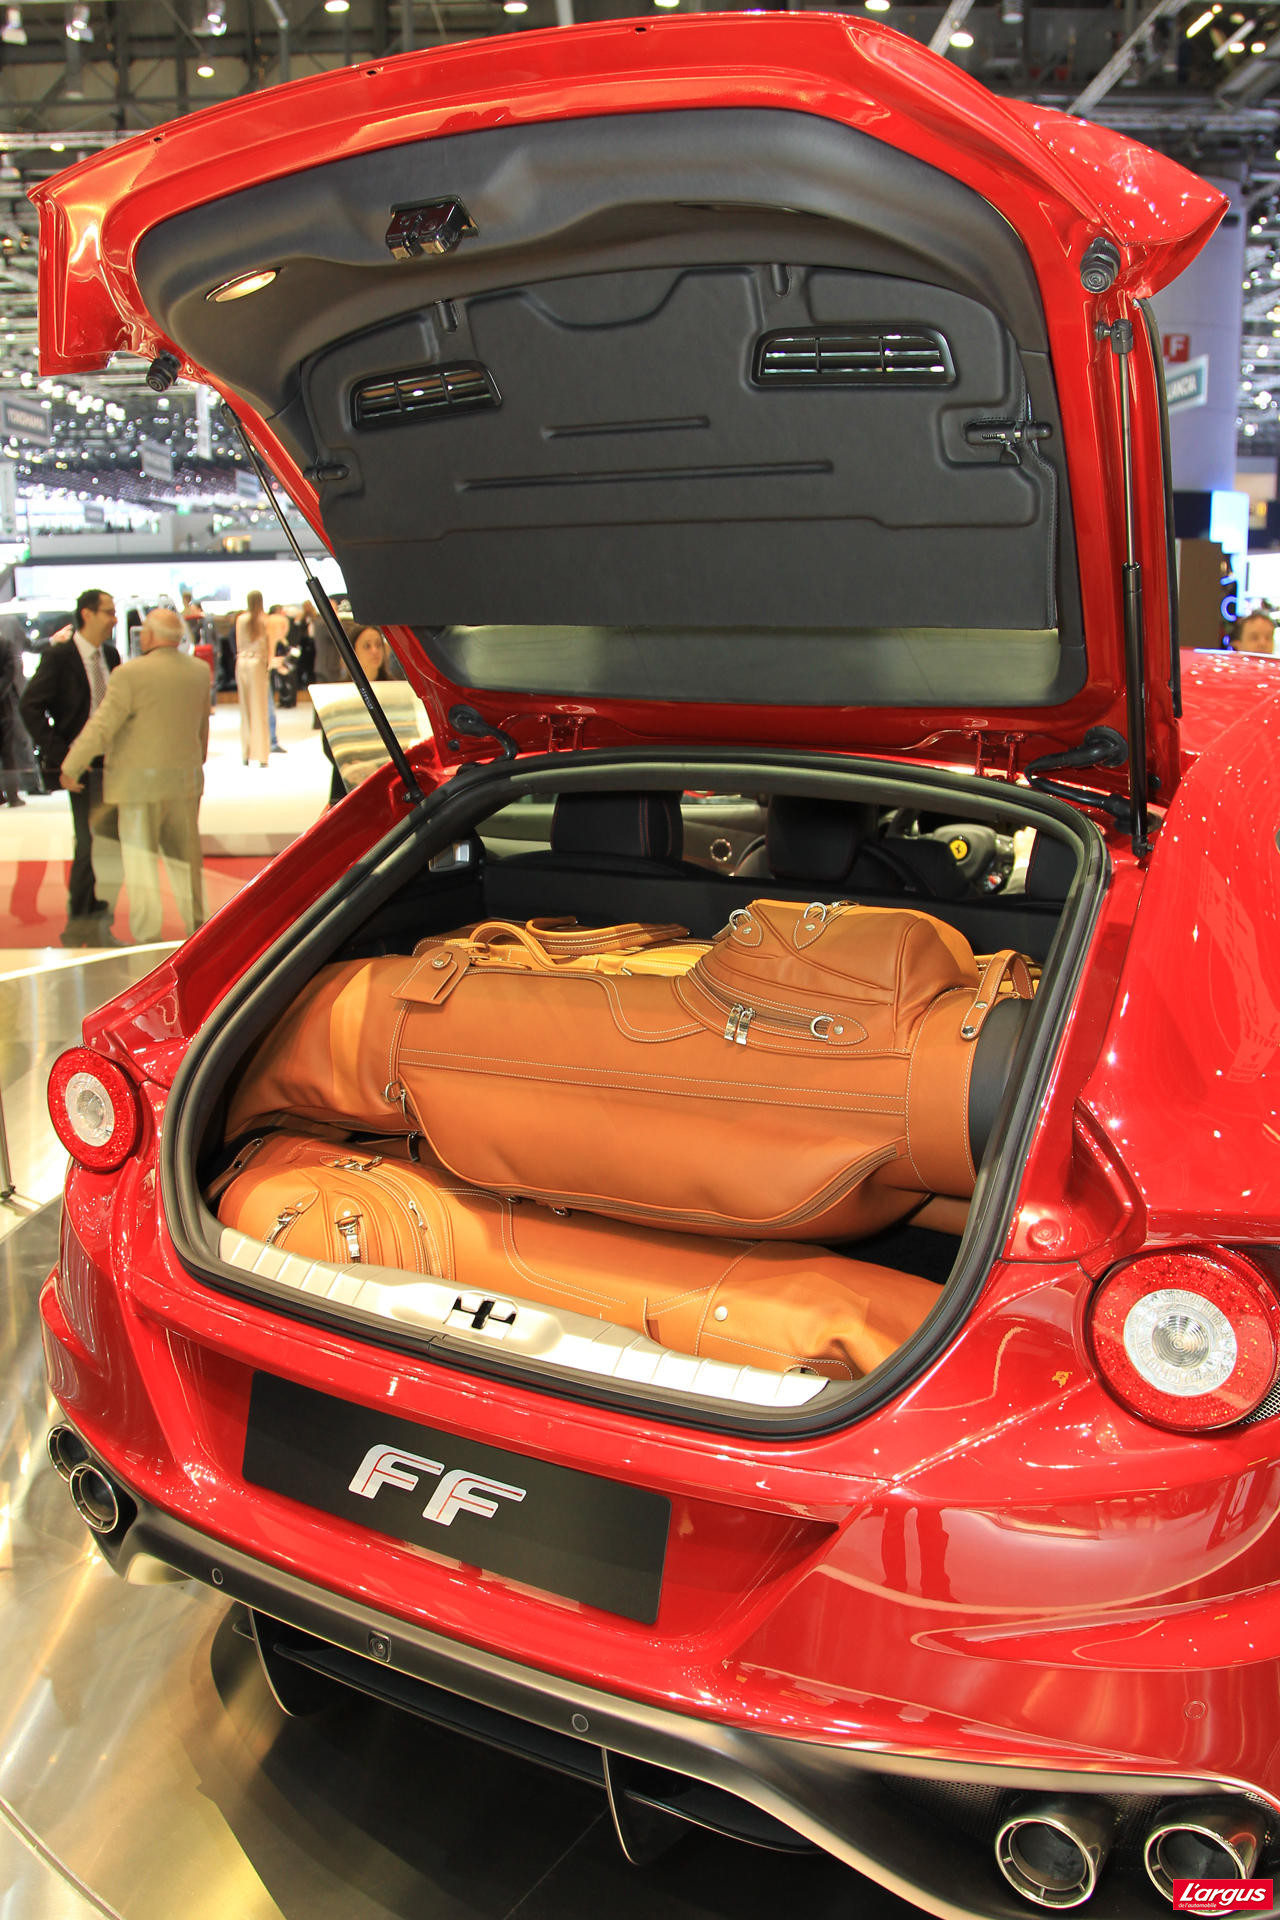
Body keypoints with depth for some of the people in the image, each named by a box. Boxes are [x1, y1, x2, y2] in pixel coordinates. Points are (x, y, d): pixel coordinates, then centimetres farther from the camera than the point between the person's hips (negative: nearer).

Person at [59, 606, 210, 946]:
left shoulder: (131, 674, -14)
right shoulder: (200, 672, 4)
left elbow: (101, 727, -13)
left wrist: (70, 768, -3)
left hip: (140, 782, -5)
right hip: (185, 778, 5)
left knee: (141, 858, 3)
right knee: (184, 856, 16)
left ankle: (148, 937, 5)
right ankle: (196, 924, 22)